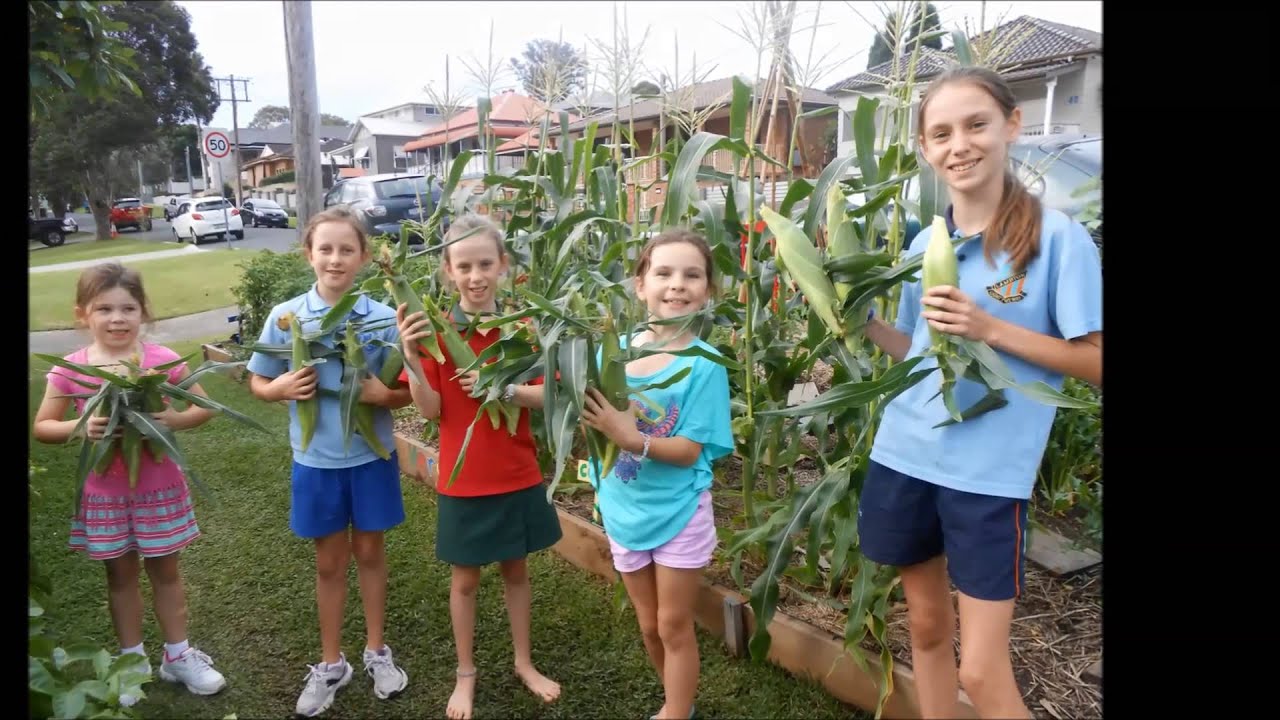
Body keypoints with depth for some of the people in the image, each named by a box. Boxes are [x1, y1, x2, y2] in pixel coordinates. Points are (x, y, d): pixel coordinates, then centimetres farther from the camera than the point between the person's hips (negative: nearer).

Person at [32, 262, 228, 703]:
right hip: (104, 493, 1)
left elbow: (204, 407, -3)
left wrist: (176, 419, -24)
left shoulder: (164, 360, -11)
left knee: (165, 571, 14)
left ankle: (178, 656, 30)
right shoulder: (70, 370, -8)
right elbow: (42, 427, -1)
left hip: (159, 488, -1)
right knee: (121, 575, 16)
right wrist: (80, 427, -22)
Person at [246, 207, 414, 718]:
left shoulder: (384, 318, -10)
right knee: (329, 562, 15)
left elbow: (408, 392, -3)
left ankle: (377, 651, 36)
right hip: (316, 460, 1)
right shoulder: (285, 317, -8)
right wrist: (281, 387, -19)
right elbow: (258, 384, 2)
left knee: (370, 552, 16)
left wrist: (382, 394, -24)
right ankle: (331, 663, 34)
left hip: (371, 455, 0)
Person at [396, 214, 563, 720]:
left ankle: (524, 663, 37)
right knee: (465, 579, 14)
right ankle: (466, 673, 34)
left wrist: (503, 388, -24)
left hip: (518, 476, 2)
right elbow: (430, 410, -12)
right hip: (463, 481, -1)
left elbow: (549, 395, -6)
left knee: (516, 569, 18)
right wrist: (412, 357, -27)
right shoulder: (434, 330, -9)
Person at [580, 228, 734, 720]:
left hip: (679, 512, -4)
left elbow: (689, 450, -20)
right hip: (624, 510, 5)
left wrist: (632, 438, -34)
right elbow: (590, 429, -1)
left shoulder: (704, 362, -17)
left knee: (675, 627, 11)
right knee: (649, 627, 21)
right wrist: (583, 416, -23)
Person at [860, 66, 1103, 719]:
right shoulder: (924, 244, 6)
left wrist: (991, 328, -19)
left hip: (990, 473, -5)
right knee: (927, 626, 19)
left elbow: (1094, 363, -9)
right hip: (905, 457, 5)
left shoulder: (1058, 236, -9)